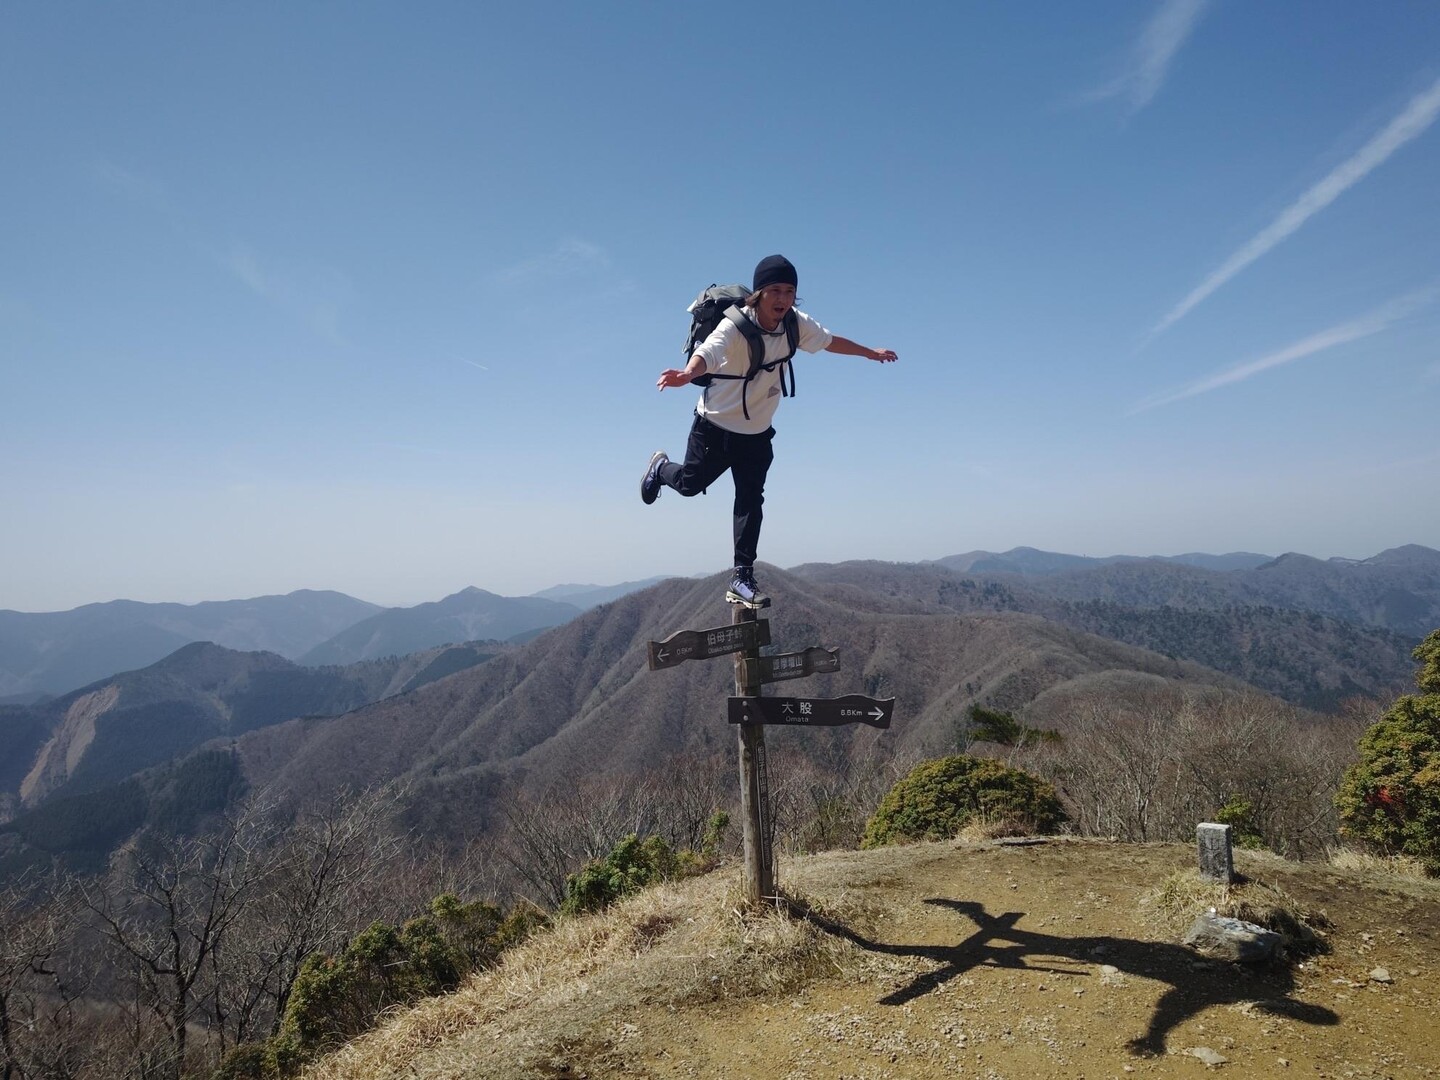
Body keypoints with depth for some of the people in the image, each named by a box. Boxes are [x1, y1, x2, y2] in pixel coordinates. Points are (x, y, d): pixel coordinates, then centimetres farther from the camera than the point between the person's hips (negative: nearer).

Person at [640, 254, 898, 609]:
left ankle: (742, 578, 5)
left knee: (751, 501, -2)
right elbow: (706, 353, -49)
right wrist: (687, 373, -72)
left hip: (757, 433, 4)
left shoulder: (796, 324, -10)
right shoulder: (735, 327, -29)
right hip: (716, 425, -4)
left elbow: (829, 340, 10)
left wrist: (871, 353, 22)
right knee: (690, 484, 13)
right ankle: (661, 467, 50)